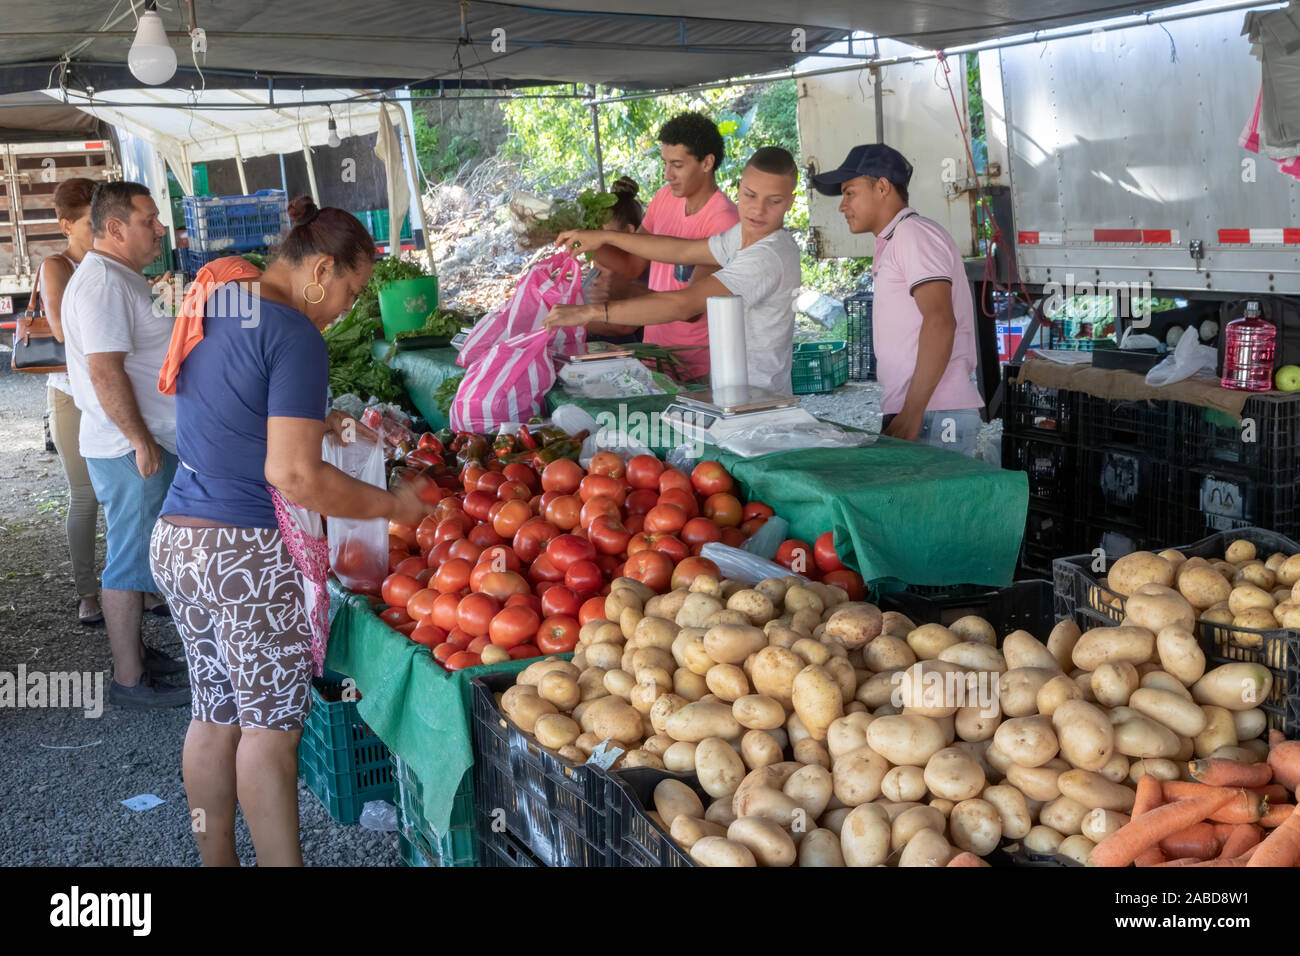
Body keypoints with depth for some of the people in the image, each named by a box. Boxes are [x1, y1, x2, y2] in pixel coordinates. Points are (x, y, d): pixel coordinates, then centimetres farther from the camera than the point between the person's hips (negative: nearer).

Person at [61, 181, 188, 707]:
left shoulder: (120, 278, 16)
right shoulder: (102, 283, -18)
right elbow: (105, 372, -25)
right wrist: (141, 441, -22)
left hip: (146, 444, 11)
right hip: (132, 449, -11)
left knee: (138, 556, 18)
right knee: (131, 560, -3)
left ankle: (135, 653, 29)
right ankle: (129, 680, 5)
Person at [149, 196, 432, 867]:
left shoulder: (213, 305, 11)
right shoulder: (294, 336, -16)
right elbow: (293, 477, -22)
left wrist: (325, 423, 19)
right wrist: (393, 505, -12)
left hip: (174, 539, 9)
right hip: (247, 554, -9)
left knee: (214, 716, 17)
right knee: (271, 726, 3)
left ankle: (216, 858, 30)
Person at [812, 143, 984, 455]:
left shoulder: (914, 234, -5)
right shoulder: (892, 244, 26)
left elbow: (940, 322, -18)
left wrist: (912, 412, -20)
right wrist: (903, 413, 16)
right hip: (914, 414, 9)